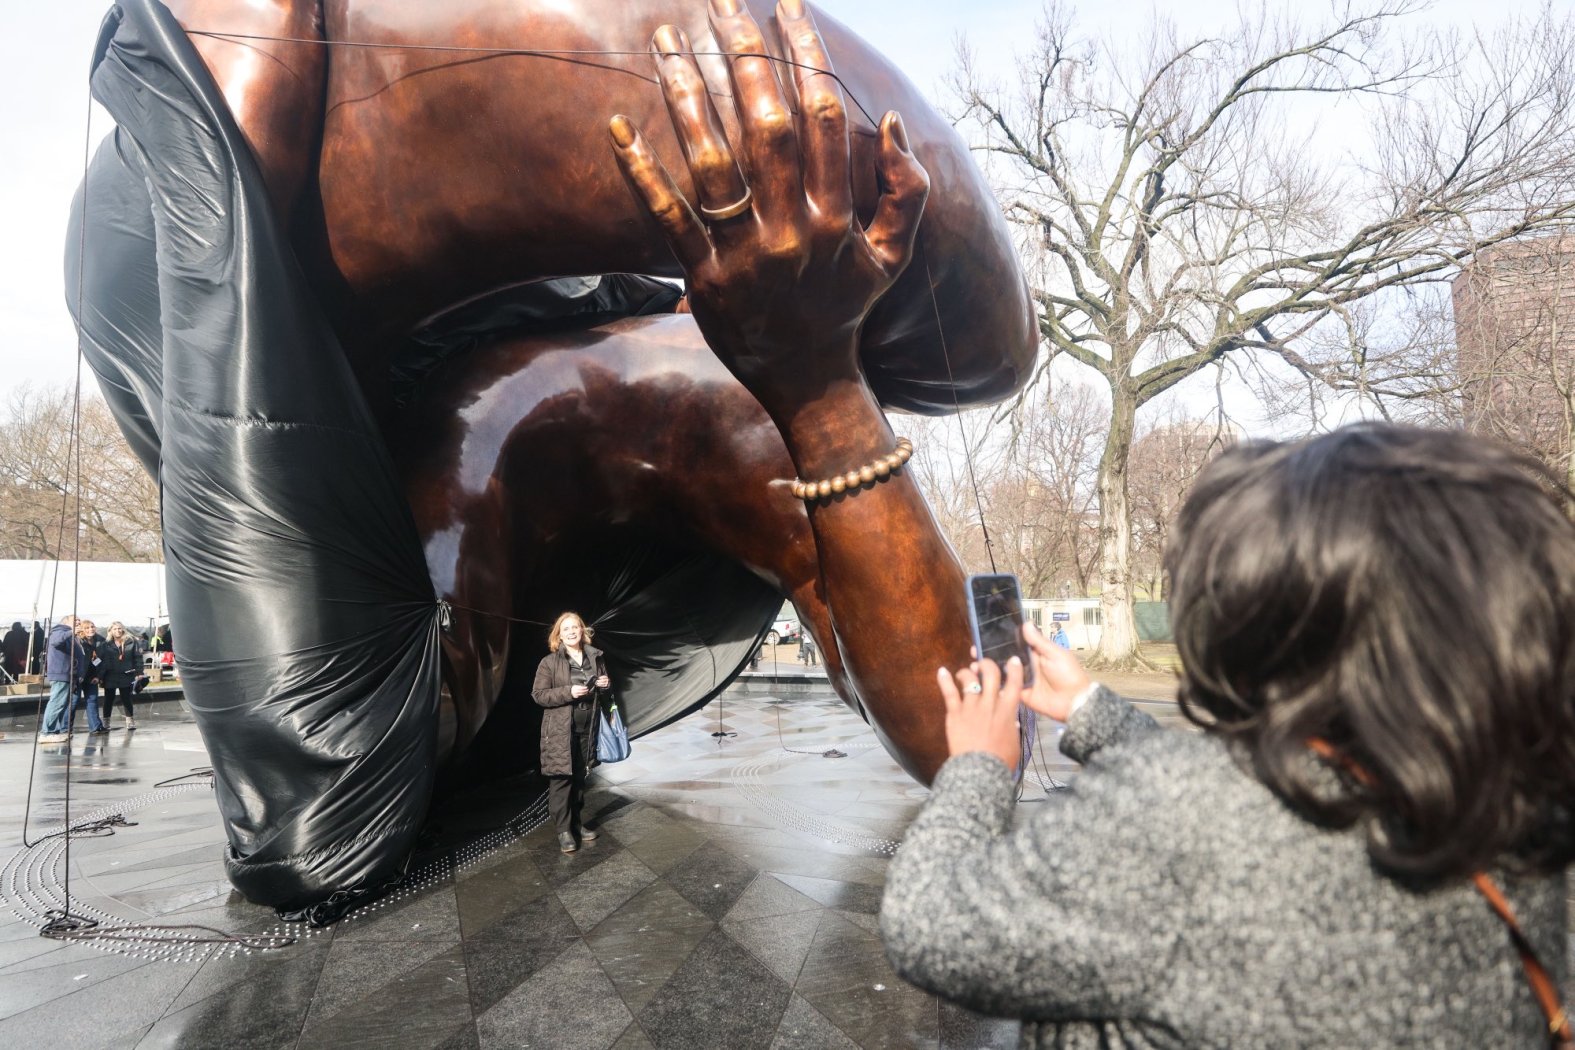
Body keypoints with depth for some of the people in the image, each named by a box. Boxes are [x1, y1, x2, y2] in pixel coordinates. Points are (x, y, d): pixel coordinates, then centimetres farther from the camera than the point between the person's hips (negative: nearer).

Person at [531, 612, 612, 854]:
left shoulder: (596, 658, 8)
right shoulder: (549, 662, -4)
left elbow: (605, 697, 18)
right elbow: (538, 694, -8)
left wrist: (606, 686, -7)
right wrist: (569, 691, -20)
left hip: (587, 729, 4)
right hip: (561, 730, -4)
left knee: (580, 777, 12)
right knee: (561, 778, -4)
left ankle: (575, 823, 25)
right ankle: (563, 830, 6)